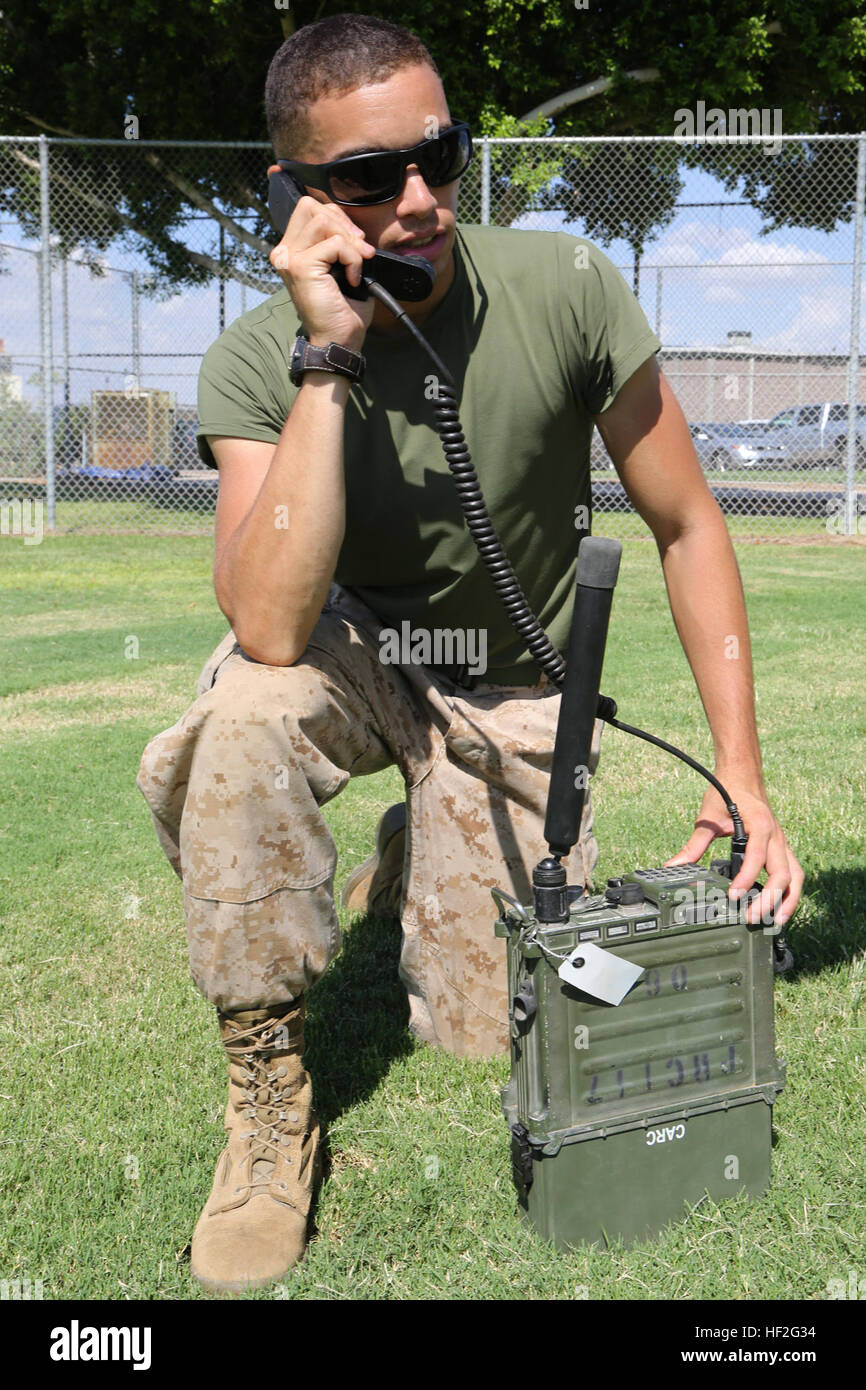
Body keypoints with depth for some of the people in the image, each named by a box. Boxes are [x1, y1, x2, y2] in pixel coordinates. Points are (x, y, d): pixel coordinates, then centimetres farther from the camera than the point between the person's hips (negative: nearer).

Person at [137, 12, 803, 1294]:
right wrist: (328, 362, -37)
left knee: (490, 1035, -3)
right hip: (352, 650, 0)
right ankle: (270, 1097, -13)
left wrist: (740, 777, -14)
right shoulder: (256, 360, -20)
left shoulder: (565, 289, -19)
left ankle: (427, 860, 32)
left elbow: (688, 529, -10)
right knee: (238, 723, -37)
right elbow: (271, 631, -34)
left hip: (511, 692, 1)